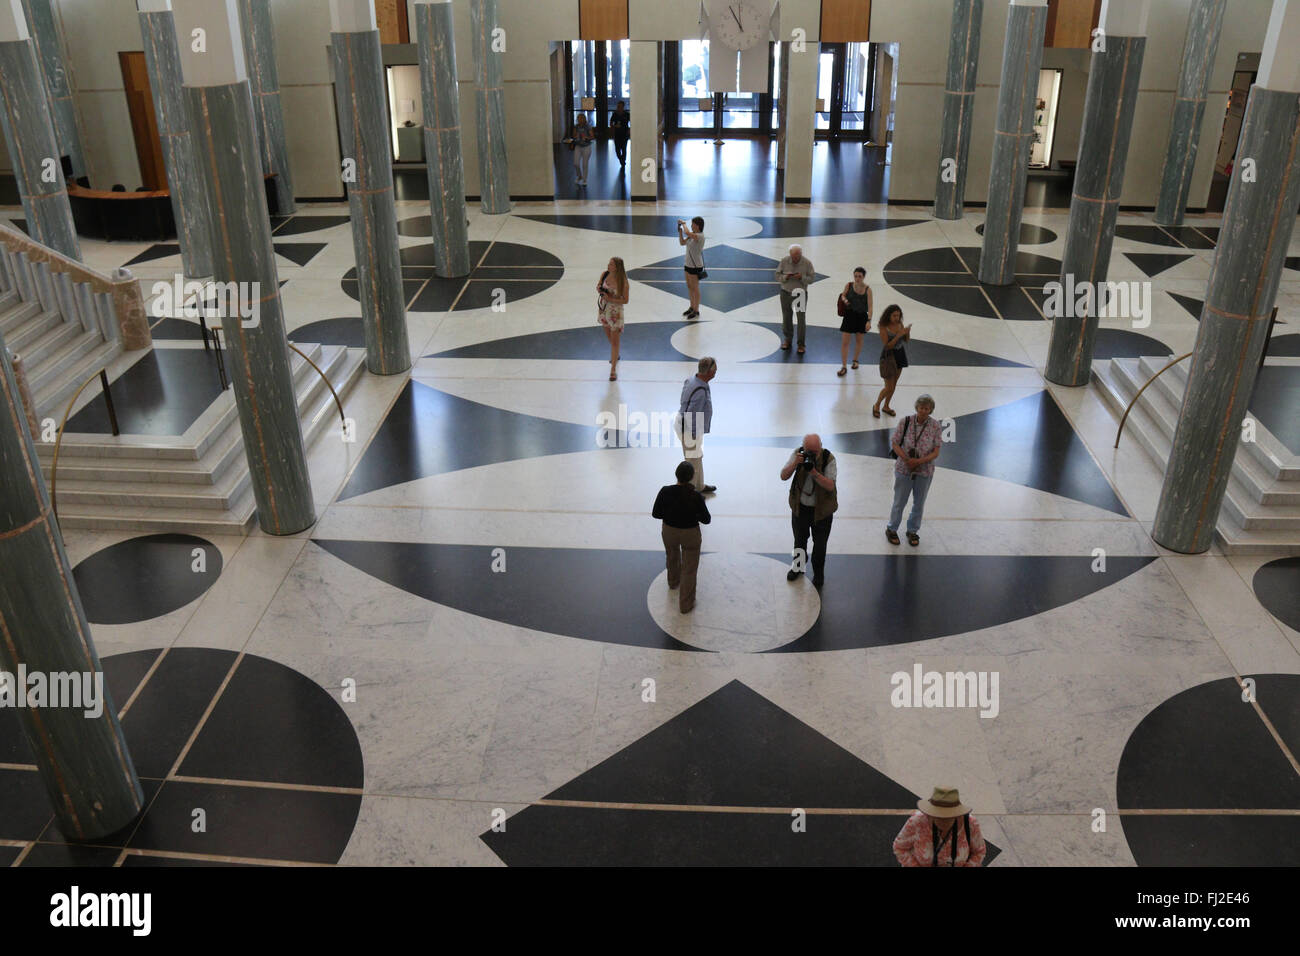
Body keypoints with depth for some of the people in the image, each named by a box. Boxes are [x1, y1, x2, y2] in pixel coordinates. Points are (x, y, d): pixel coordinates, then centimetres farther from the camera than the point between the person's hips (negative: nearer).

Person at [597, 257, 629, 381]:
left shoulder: (622, 281, -21)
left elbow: (625, 300, -17)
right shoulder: (605, 274, -6)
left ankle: (613, 370, 0)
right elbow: (598, 286, 11)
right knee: (609, 337, 24)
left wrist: (610, 298, -25)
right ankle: (615, 355, 52)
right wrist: (599, 289, -13)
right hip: (604, 309, 6)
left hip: (615, 311, -6)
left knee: (615, 341, -4)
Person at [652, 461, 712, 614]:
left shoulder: (665, 491, -23)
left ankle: (673, 582, 61)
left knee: (672, 558, 34)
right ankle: (685, 604, 27)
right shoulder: (696, 496, -27)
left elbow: (656, 514, -11)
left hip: (669, 532, 3)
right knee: (689, 569, 16)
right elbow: (707, 519, -15)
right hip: (690, 535, -3)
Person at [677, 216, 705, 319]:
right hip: (688, 264, 9)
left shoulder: (700, 236, -22)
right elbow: (682, 243, 12)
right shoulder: (692, 235, 6)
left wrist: (684, 223, -20)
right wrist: (680, 231, 2)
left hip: (696, 266, -9)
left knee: (695, 288, 2)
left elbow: (687, 232, -37)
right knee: (689, 287, 19)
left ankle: (696, 311, 13)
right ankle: (692, 307, 33)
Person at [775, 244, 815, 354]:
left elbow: (812, 279, -7)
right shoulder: (784, 261, -7)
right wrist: (785, 277, -23)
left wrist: (802, 277, -25)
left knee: (802, 319, -1)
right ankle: (787, 340, 30)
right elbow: (777, 276, -2)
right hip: (786, 293, 2)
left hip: (801, 294, -2)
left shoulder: (807, 263, -10)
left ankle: (801, 344, 9)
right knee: (786, 318, 11)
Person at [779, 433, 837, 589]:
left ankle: (818, 574, 34)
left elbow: (830, 485, -25)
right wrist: (795, 463, -32)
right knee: (799, 539, 22)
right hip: (800, 507, 3)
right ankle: (797, 567, 46)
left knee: (819, 544, 12)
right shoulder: (798, 453, -12)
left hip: (821, 509, -3)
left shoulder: (828, 459, -20)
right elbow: (783, 476, -15)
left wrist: (814, 472, -38)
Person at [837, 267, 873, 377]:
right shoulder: (849, 286, -9)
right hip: (849, 315, 0)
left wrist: (869, 320, -22)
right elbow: (843, 295, 11)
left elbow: (870, 307, -13)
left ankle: (855, 360, 42)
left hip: (861, 316, 0)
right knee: (844, 342, -5)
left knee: (859, 340, 17)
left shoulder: (867, 289, -11)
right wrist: (844, 299, -13)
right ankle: (844, 367, 1)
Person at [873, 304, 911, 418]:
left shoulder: (900, 324, -2)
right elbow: (888, 345, -23)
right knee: (889, 387, -2)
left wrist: (907, 332, -18)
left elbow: (907, 340, 3)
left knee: (894, 385, 15)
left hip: (900, 354, 6)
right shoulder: (884, 327, -18)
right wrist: (899, 334, -30)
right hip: (888, 356, -6)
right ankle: (876, 406, 21)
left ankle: (886, 406, 32)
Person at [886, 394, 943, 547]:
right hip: (904, 469, -1)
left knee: (919, 503, 17)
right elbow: (895, 444, -7)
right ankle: (891, 529, 36)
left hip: (925, 471, 1)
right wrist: (907, 459, -20)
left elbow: (936, 452, -10)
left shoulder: (935, 426, -11)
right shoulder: (905, 422, -13)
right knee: (900, 501, 13)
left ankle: (912, 531, 40)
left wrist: (919, 461, -24)